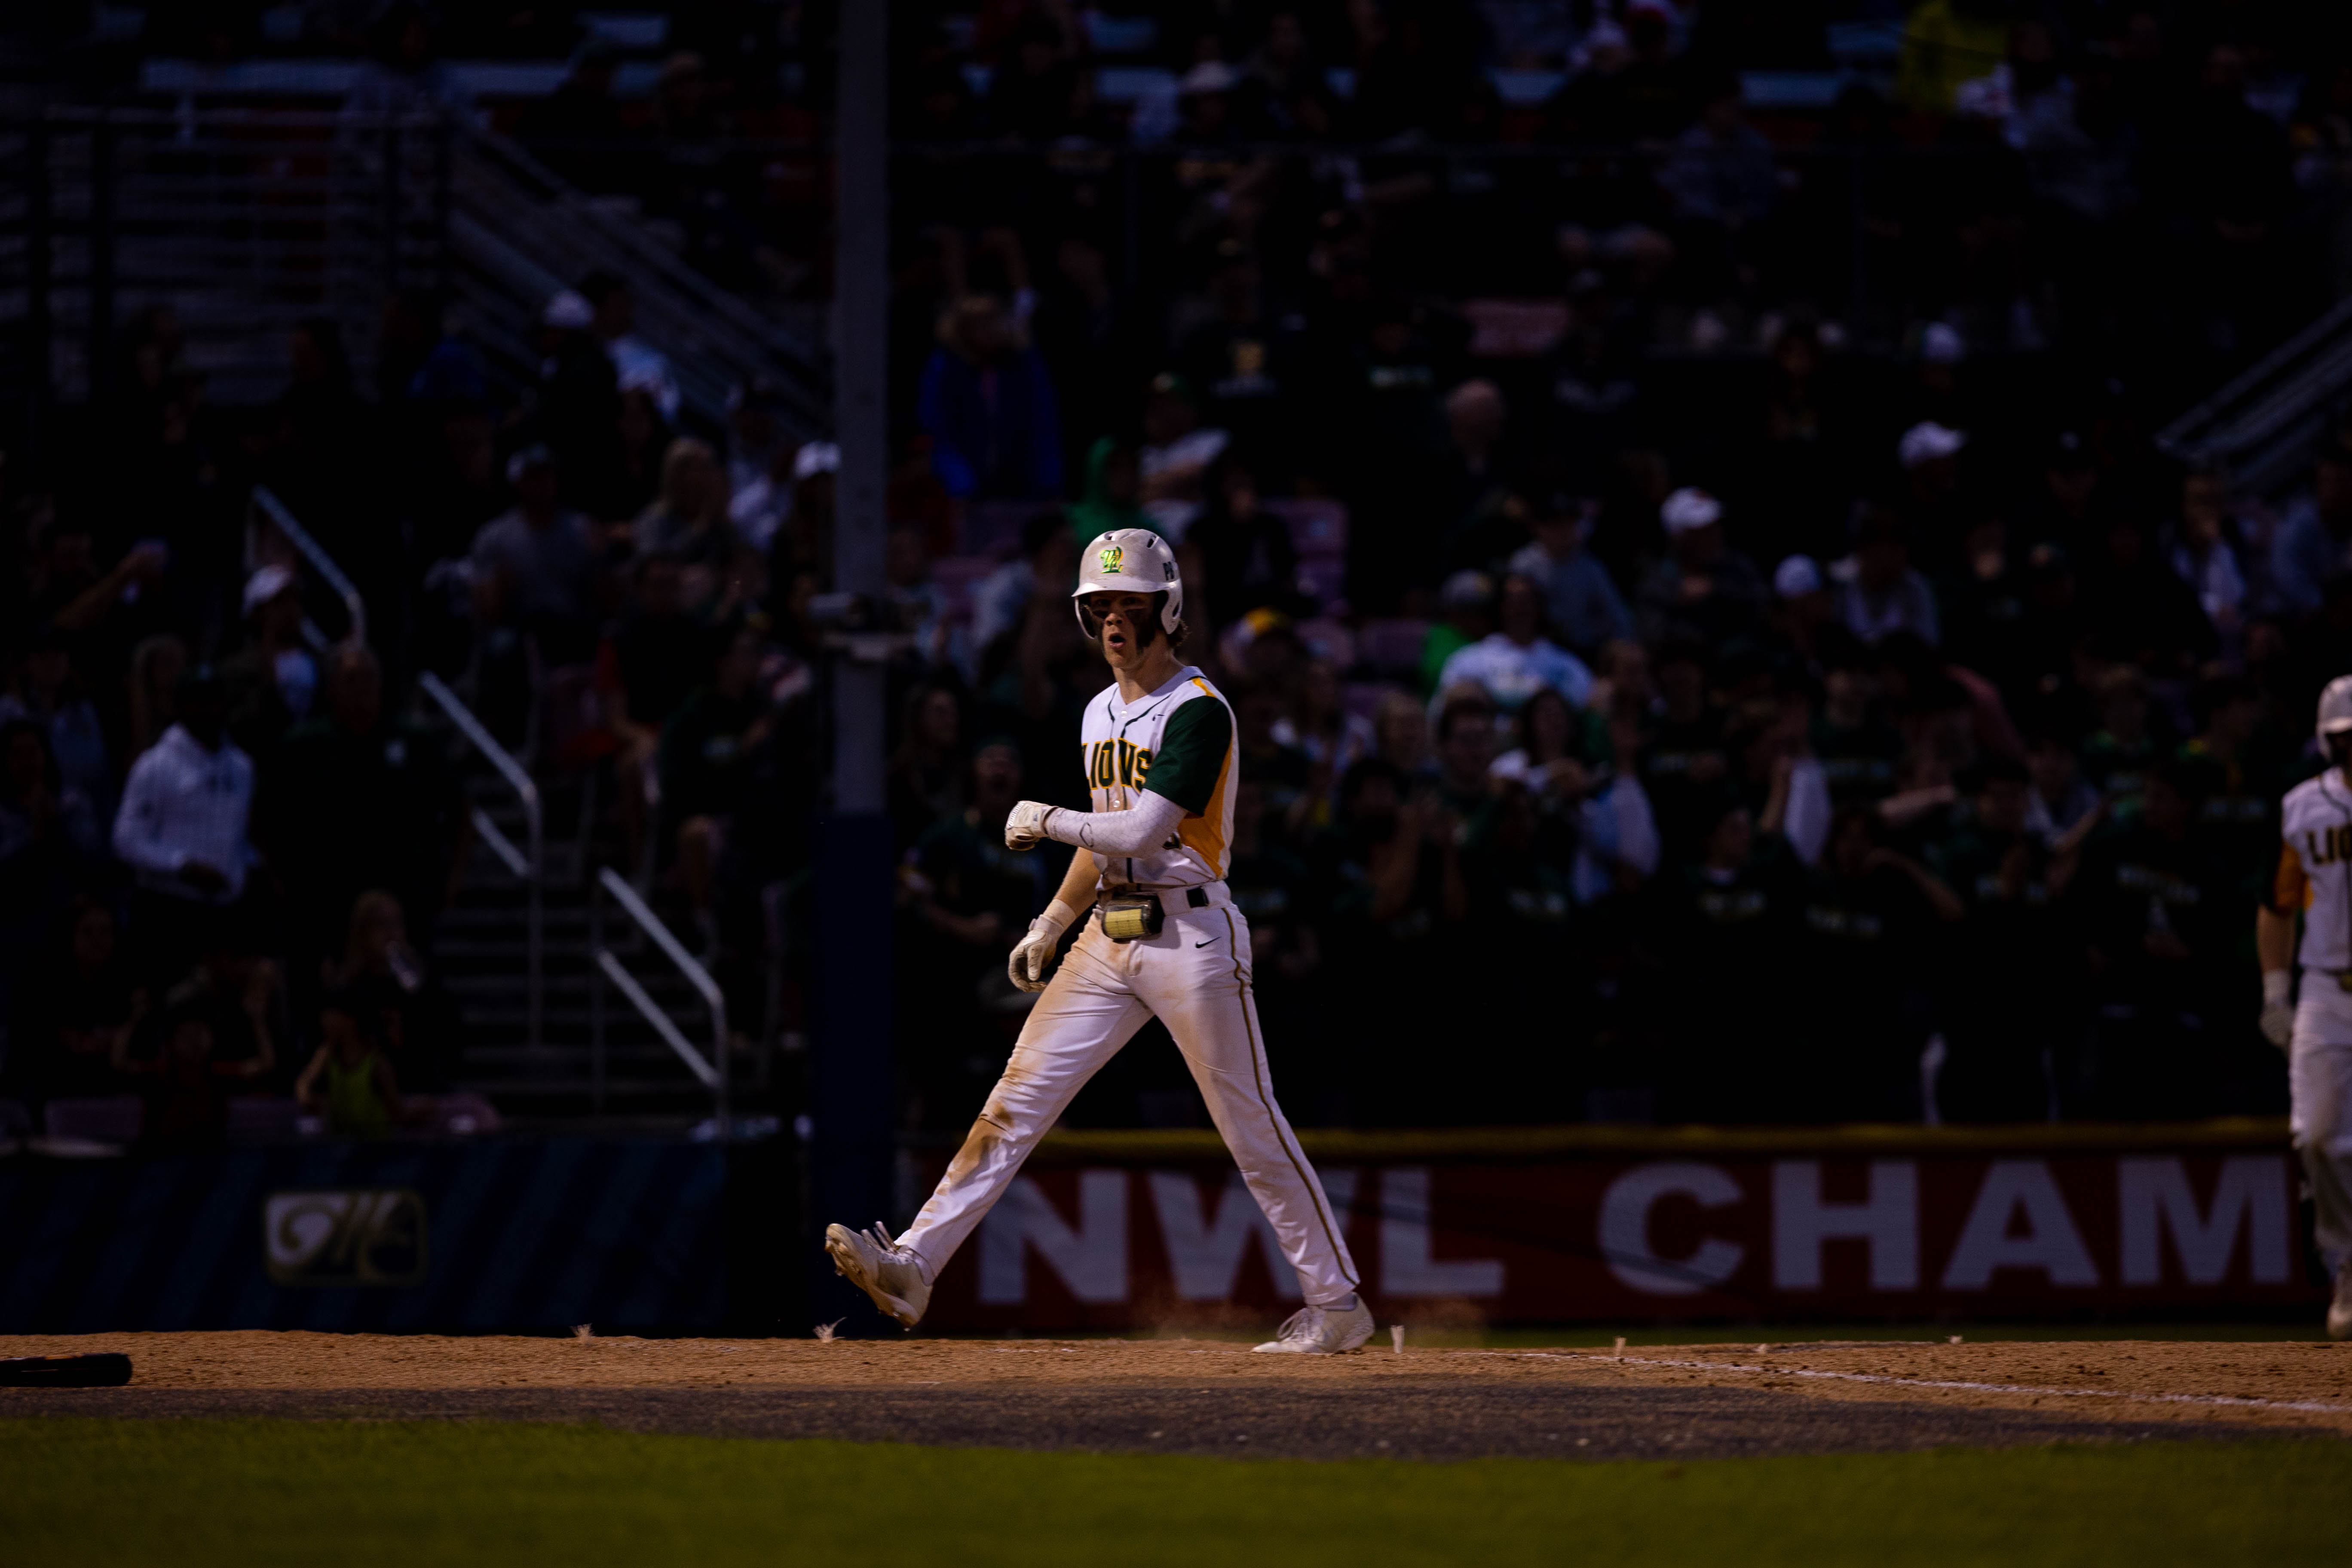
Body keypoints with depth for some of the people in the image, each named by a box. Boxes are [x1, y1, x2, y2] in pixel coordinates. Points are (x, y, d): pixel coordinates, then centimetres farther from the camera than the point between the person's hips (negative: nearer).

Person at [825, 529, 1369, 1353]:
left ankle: (1337, 1302, 7)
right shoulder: (1102, 714, 15)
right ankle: (914, 1266, -9)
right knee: (1017, 1098, -3)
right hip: (1109, 938, 7)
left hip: (1191, 936, -7)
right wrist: (1049, 925, 21)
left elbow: (1141, 831, -21)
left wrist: (1043, 820, -8)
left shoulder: (1197, 712, -12)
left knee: (1250, 1126, -2)